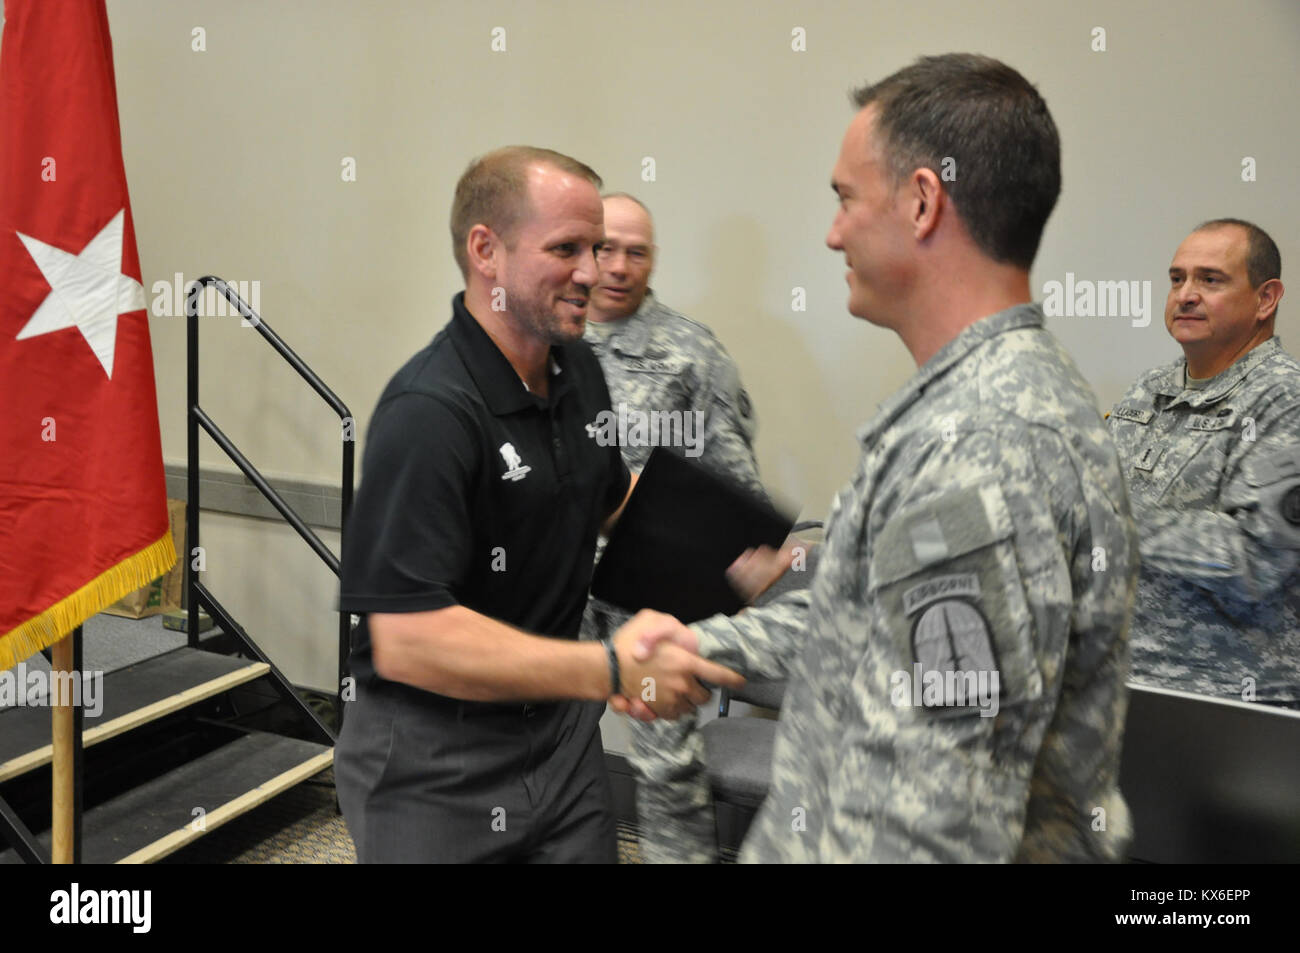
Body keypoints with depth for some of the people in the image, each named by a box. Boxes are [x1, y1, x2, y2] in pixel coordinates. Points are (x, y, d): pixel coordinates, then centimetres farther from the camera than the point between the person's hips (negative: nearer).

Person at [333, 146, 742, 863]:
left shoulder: (578, 369, 2)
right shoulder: (430, 411, -25)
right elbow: (407, 640, -30)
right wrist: (611, 671, -30)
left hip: (561, 731, 7)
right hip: (435, 769, -7)